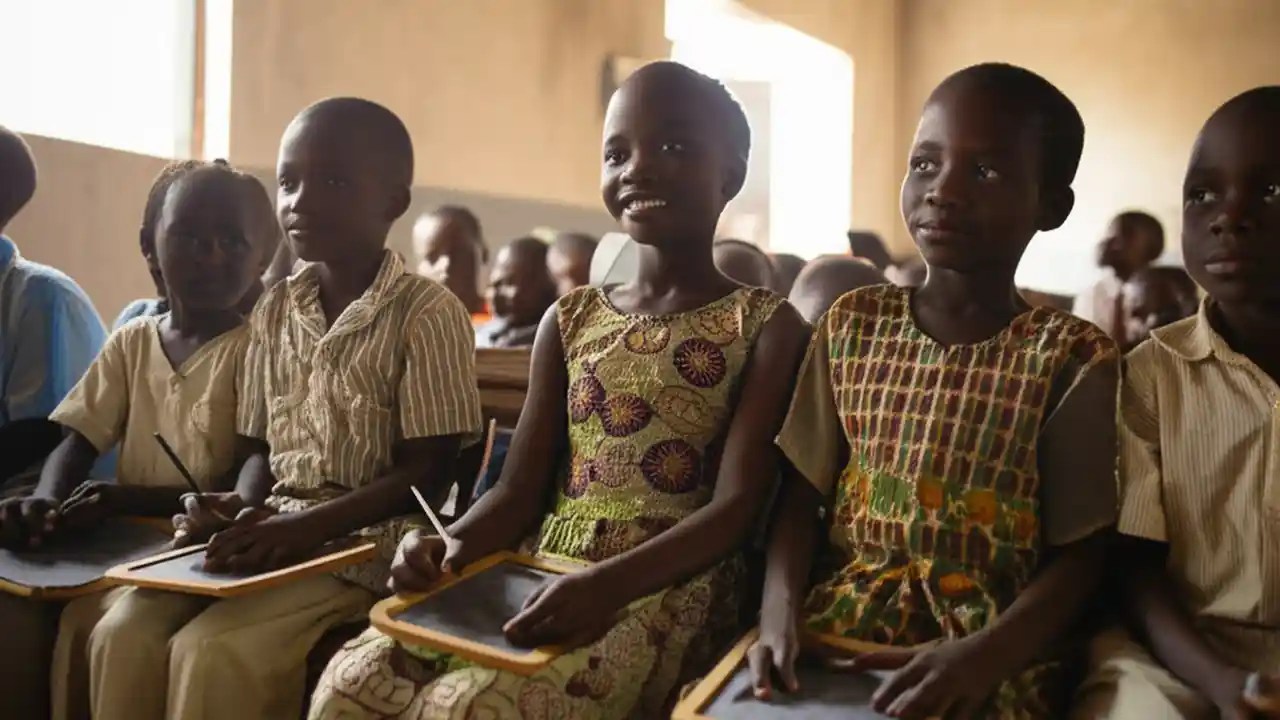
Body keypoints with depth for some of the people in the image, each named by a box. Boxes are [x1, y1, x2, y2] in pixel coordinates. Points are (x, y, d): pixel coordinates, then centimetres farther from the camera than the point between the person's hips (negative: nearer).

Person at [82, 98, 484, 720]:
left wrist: (306, 527, -20)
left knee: (212, 652, -25)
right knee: (122, 634, -16)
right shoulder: (274, 311, 11)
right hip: (272, 532, 6)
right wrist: (242, 508, -6)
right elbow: (261, 447, 17)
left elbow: (425, 472, -11)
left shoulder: (428, 313, -8)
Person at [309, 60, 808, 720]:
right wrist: (453, 545, -12)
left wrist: (609, 584, -26)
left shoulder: (765, 326, 0)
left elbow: (736, 506, -10)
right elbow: (520, 491, 10)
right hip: (542, 576, 5)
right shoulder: (569, 320, 15)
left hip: (667, 591, -4)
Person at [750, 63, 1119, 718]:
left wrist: (979, 655, -20)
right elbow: (802, 493, 4)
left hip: (994, 645, -2)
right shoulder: (852, 324, 3)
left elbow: (1080, 556, -5)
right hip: (845, 617, 2)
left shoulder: (1072, 359, -6)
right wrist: (780, 613, -12)